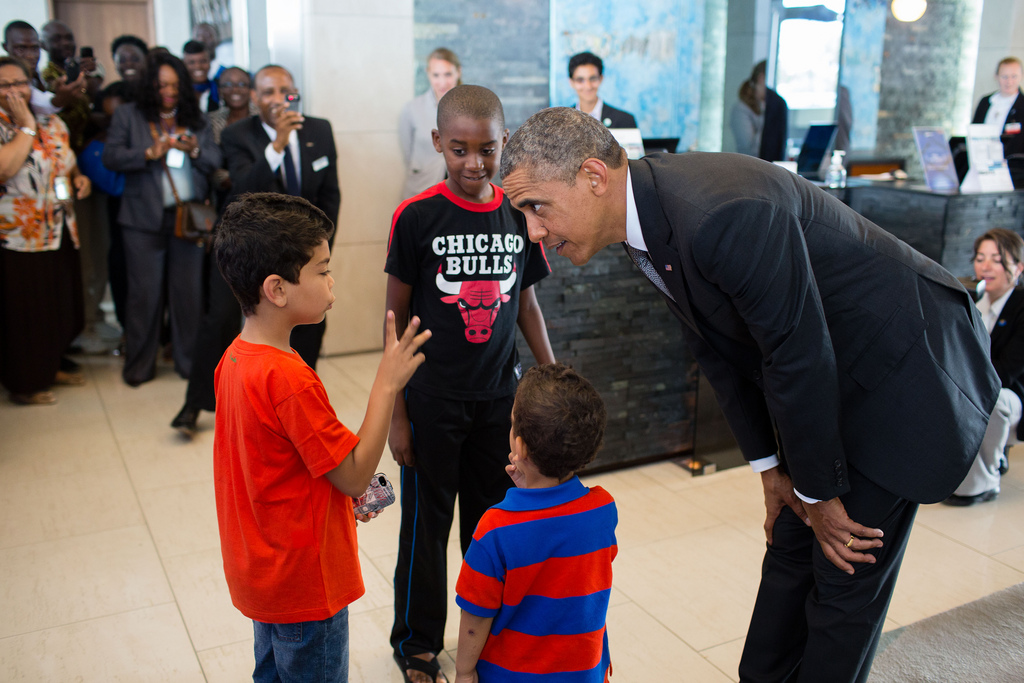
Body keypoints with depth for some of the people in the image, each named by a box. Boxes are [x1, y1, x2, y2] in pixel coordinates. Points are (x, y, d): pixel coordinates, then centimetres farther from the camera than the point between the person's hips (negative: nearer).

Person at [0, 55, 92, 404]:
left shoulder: (52, 124, 11)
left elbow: (68, 163, 25)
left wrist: (79, 177, 3)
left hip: (61, 230, 7)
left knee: (62, 302, 15)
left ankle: (54, 363, 35)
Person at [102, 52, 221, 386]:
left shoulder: (197, 119, 12)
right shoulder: (128, 115, 6)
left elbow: (216, 162, 7)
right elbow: (110, 156, -4)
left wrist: (195, 151, -13)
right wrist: (149, 154, -17)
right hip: (144, 219, -2)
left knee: (188, 291, 4)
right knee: (145, 292, 1)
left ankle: (189, 360, 16)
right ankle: (139, 365, 13)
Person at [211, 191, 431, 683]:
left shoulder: (234, 358, -2)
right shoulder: (289, 379, -31)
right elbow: (355, 475, -23)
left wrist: (342, 494, 7)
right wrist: (387, 383, -24)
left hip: (261, 574, 8)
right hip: (304, 585, -8)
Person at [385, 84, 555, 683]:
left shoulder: (520, 214, -1)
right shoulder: (417, 217, -11)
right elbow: (396, 315, -7)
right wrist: (396, 412, -7)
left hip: (499, 395, 3)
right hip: (433, 400, -3)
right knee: (427, 523, 11)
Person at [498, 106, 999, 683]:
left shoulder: (724, 214, -34)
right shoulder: (647, 222, -4)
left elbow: (798, 356, -27)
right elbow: (718, 353, 5)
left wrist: (818, 492, -13)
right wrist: (772, 468, 8)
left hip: (906, 370, -8)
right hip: (832, 378, 8)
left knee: (847, 577, 1)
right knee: (791, 547, 16)